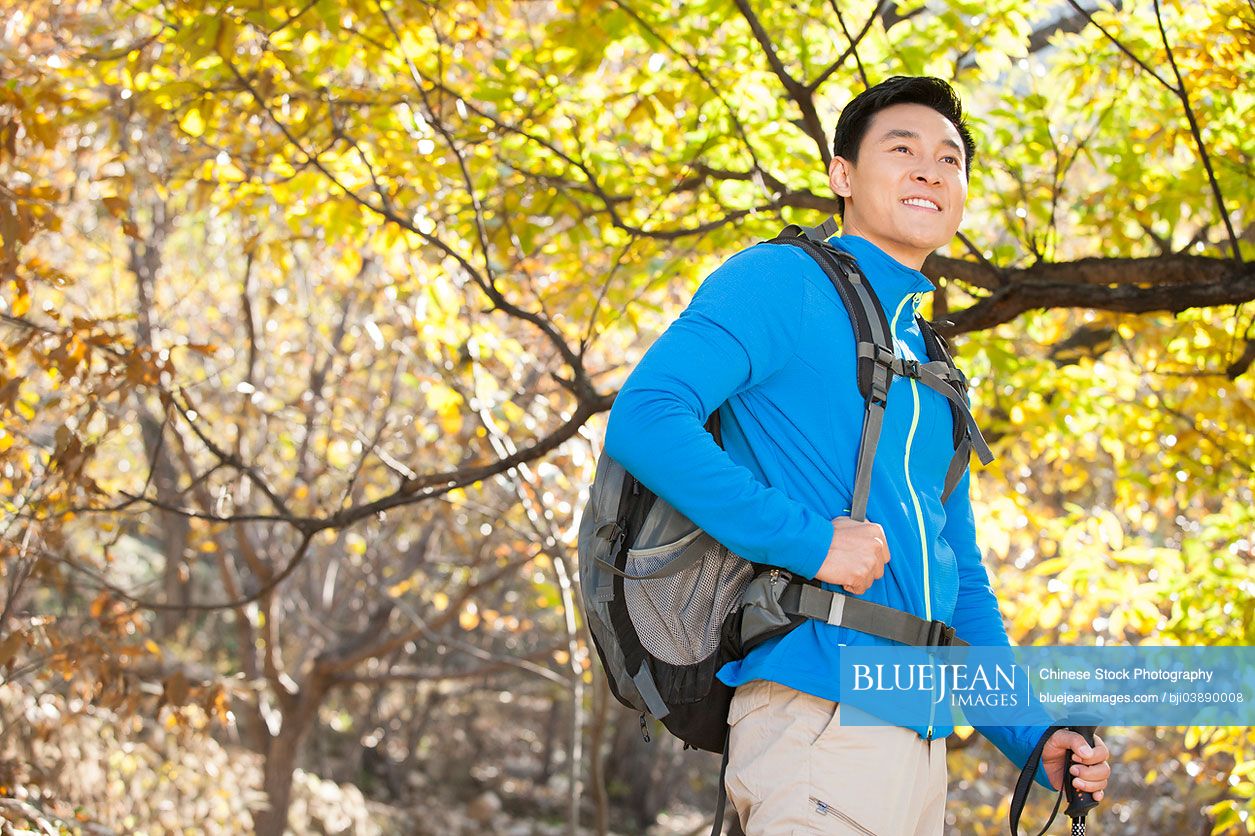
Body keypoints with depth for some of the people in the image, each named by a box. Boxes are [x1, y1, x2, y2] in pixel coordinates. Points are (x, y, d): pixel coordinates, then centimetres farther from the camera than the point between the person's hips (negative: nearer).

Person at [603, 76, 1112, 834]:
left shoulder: (932, 377, 24)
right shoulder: (782, 282, 0)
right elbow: (643, 420, -16)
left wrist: (1034, 740, 14)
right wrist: (810, 541, -19)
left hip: (917, 737, 8)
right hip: (819, 714, -8)